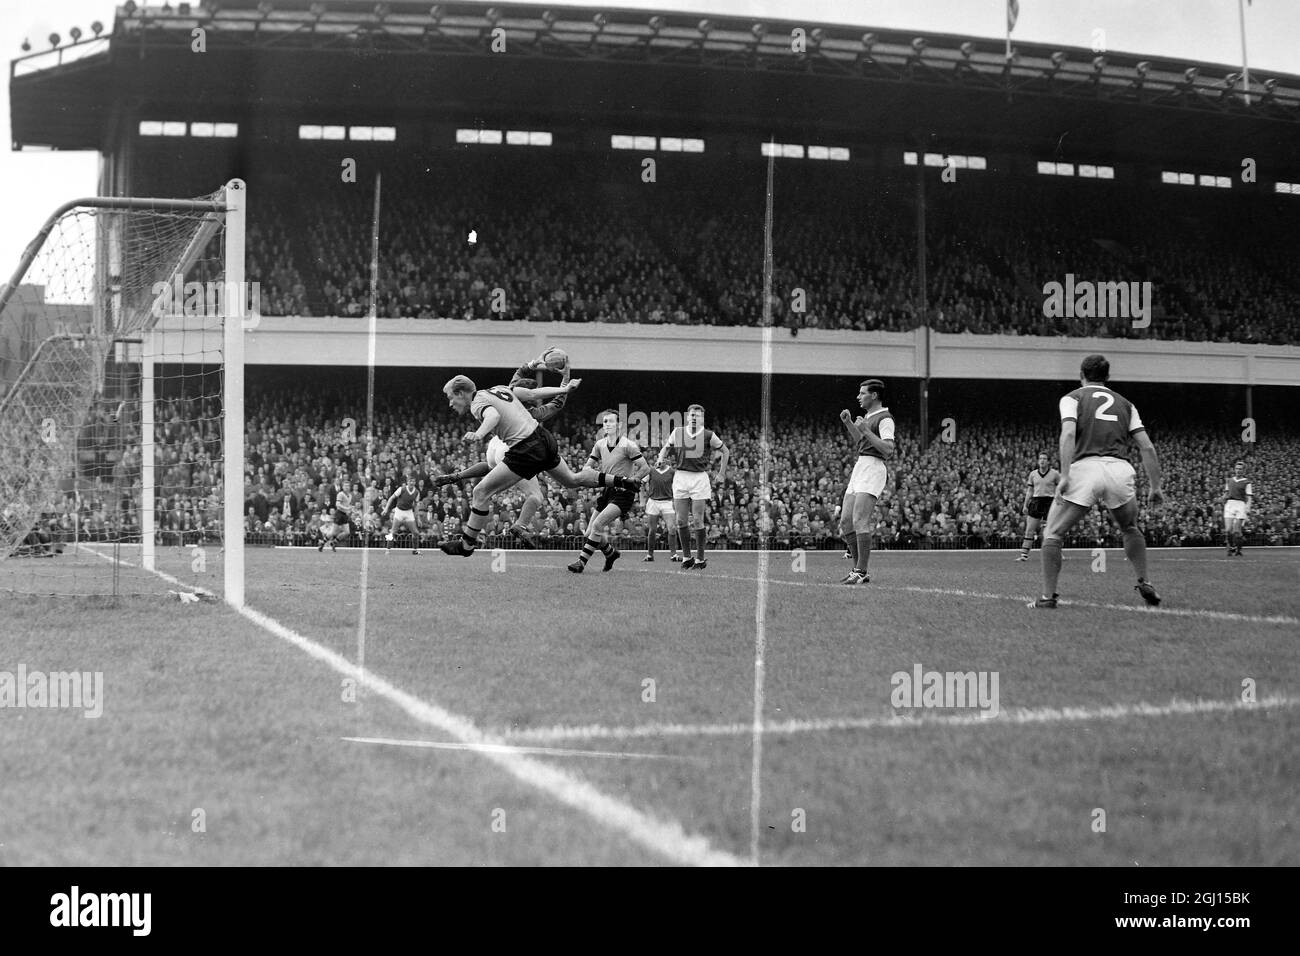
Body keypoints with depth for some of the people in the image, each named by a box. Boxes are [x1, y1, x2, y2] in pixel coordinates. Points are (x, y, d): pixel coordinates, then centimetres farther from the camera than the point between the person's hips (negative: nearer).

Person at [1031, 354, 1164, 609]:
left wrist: (1065, 476, -15)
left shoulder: (1072, 398, 13)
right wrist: (1155, 487, 17)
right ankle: (1144, 583, 20)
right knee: (1130, 529, 29)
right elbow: (1147, 448, 14)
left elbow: (1068, 434, -7)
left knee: (1052, 535, 9)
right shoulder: (1125, 404, 24)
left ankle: (1048, 595, 0)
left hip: (1085, 467, -3)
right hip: (1121, 470, 3)